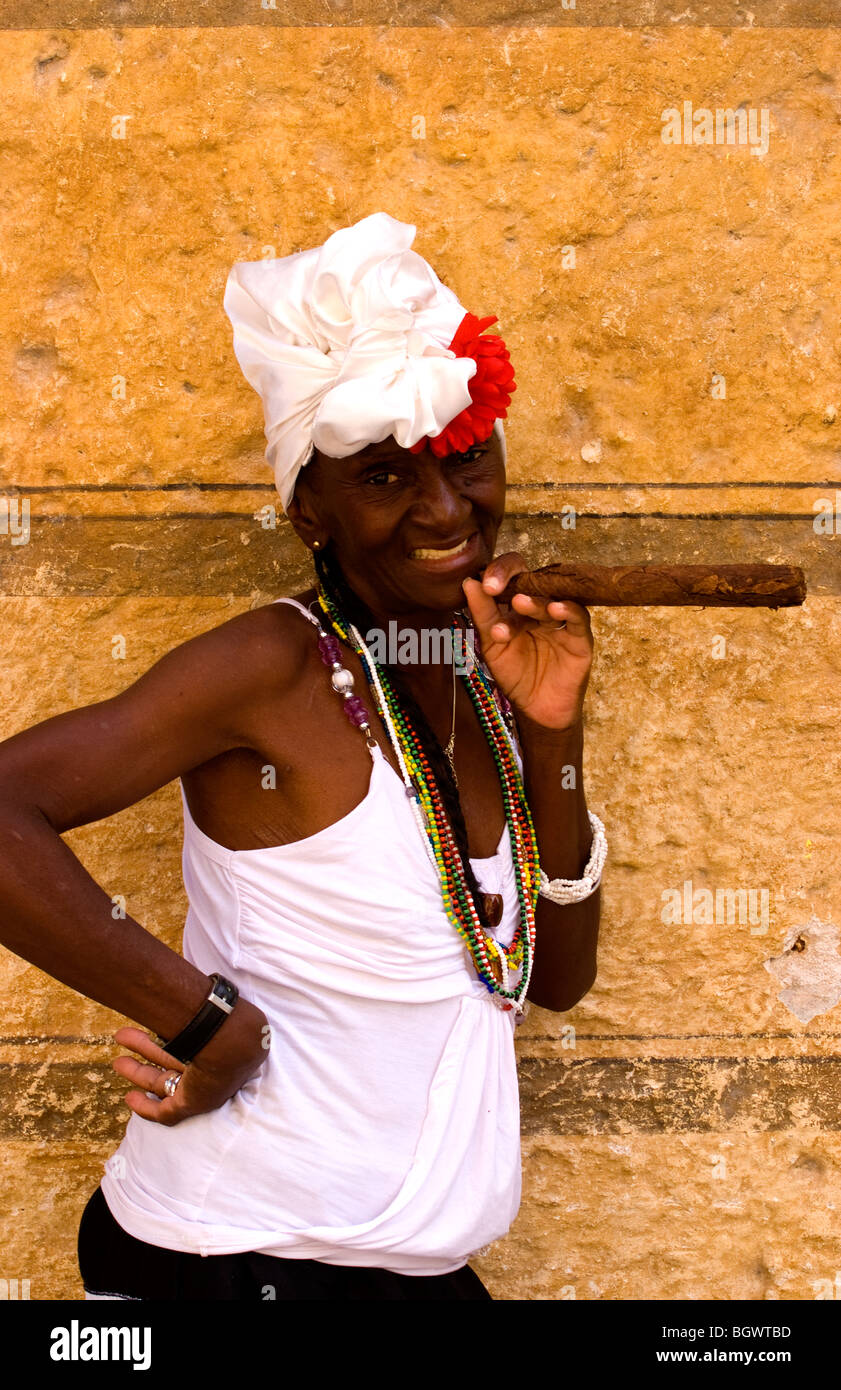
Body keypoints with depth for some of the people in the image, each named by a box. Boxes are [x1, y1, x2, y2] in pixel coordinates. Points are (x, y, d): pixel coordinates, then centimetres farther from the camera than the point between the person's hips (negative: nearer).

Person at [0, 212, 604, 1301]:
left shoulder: (483, 679, 3)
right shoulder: (277, 666, -18)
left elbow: (560, 978, 5)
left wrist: (551, 736, -7)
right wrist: (210, 1021, -24)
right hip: (236, 1254, -7)